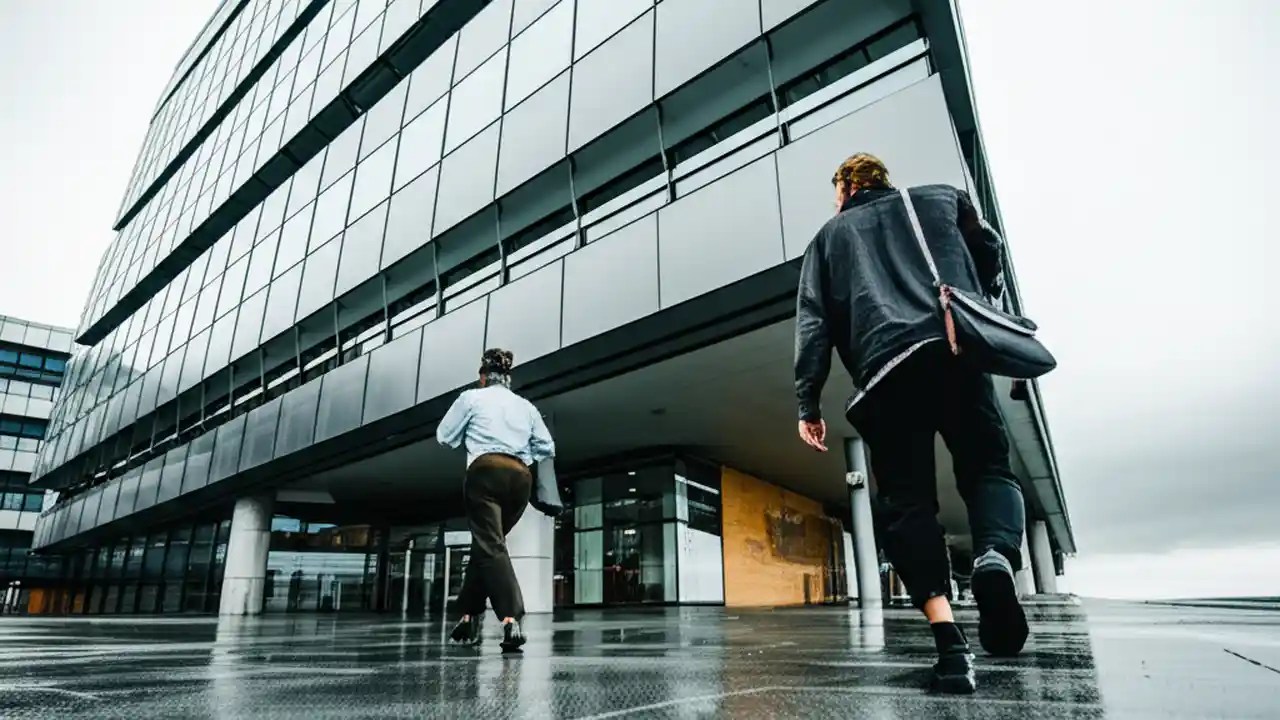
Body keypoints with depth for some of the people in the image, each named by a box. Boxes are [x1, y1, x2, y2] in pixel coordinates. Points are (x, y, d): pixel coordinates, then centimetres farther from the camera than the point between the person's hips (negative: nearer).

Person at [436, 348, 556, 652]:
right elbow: (547, 448, 17)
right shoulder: (526, 406, 20)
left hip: (486, 471, -4)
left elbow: (445, 437, 13)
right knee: (486, 543, 18)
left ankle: (511, 620, -26)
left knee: (490, 545, -11)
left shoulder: (472, 397, 10)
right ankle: (470, 616, 19)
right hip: (521, 478, 5)